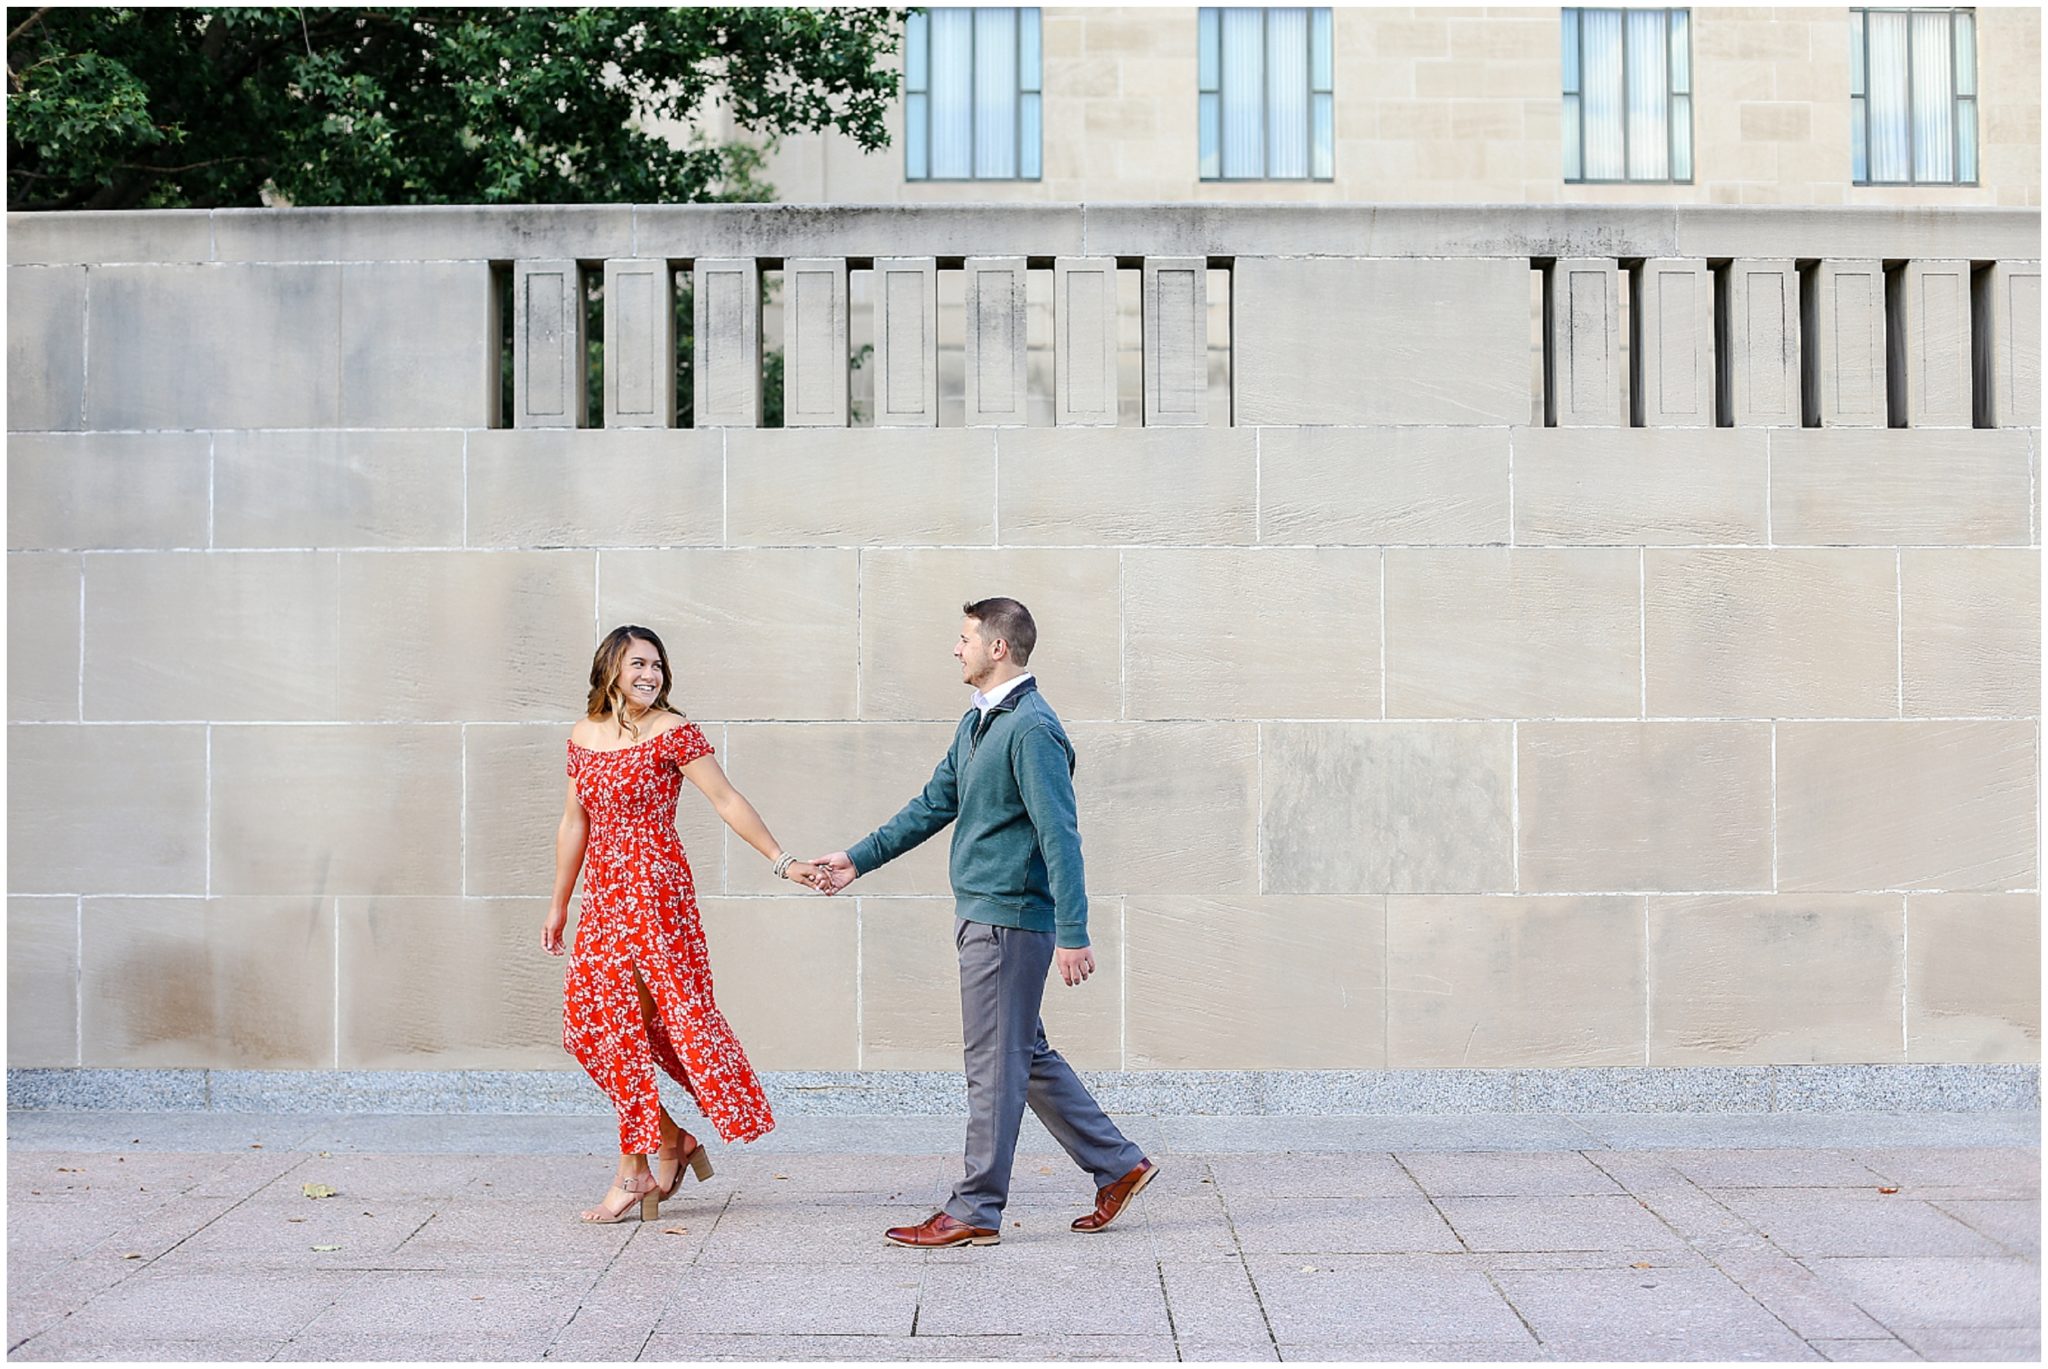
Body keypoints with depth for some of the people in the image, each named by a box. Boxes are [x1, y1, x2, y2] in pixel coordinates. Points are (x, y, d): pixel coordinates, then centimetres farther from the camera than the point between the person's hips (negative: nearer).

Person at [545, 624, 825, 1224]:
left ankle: (634, 1171, 4)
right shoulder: (583, 737, 11)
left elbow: (726, 799, -9)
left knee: (623, 1022, -6)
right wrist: (558, 904, 20)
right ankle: (673, 1140, 16)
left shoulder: (672, 731, -6)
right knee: (589, 1022, 3)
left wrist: (781, 860, -15)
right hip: (604, 894, 6)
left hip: (655, 888, -6)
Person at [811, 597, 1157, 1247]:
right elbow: (933, 806, 23)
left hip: (1010, 919, -10)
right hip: (982, 916, 10)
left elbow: (1060, 837, -20)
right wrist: (858, 859, 24)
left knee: (995, 1064, -1)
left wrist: (1073, 934, -23)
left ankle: (974, 1211, 8)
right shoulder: (976, 724, 15)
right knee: (1027, 1056, 15)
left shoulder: (1032, 728, -16)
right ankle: (1118, 1164, 23)